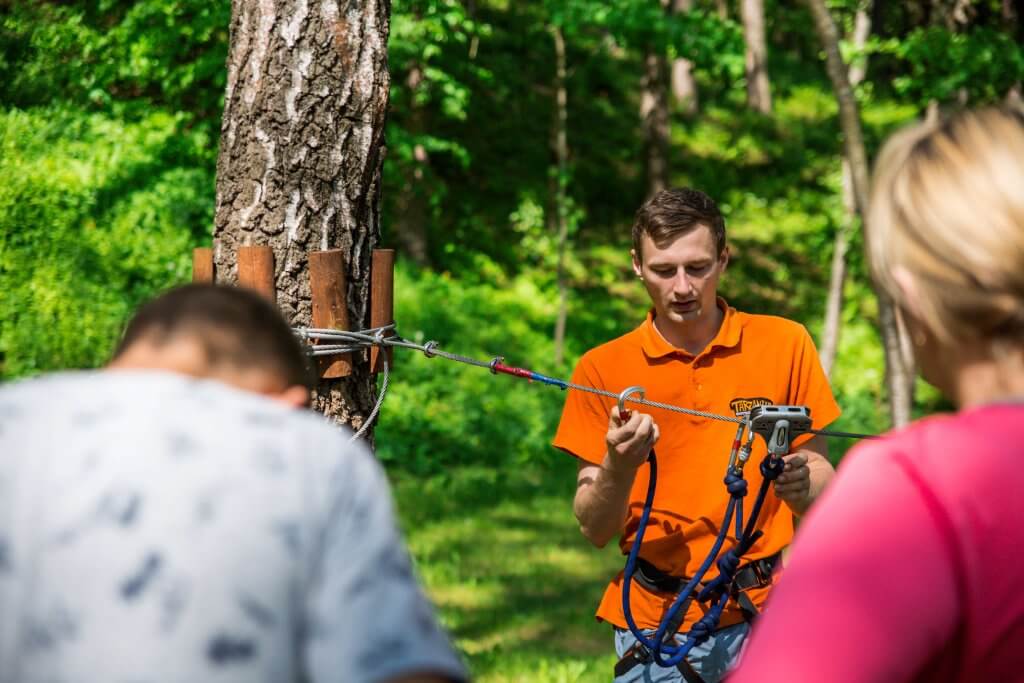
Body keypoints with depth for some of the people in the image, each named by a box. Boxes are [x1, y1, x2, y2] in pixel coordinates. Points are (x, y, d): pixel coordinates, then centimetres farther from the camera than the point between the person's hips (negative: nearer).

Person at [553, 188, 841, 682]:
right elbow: (595, 530, 0)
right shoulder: (603, 369, -1)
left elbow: (820, 476, 4)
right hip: (653, 622, 0)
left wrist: (801, 483, -19)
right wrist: (619, 467, -19)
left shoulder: (784, 344, 0)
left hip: (762, 613, 0)